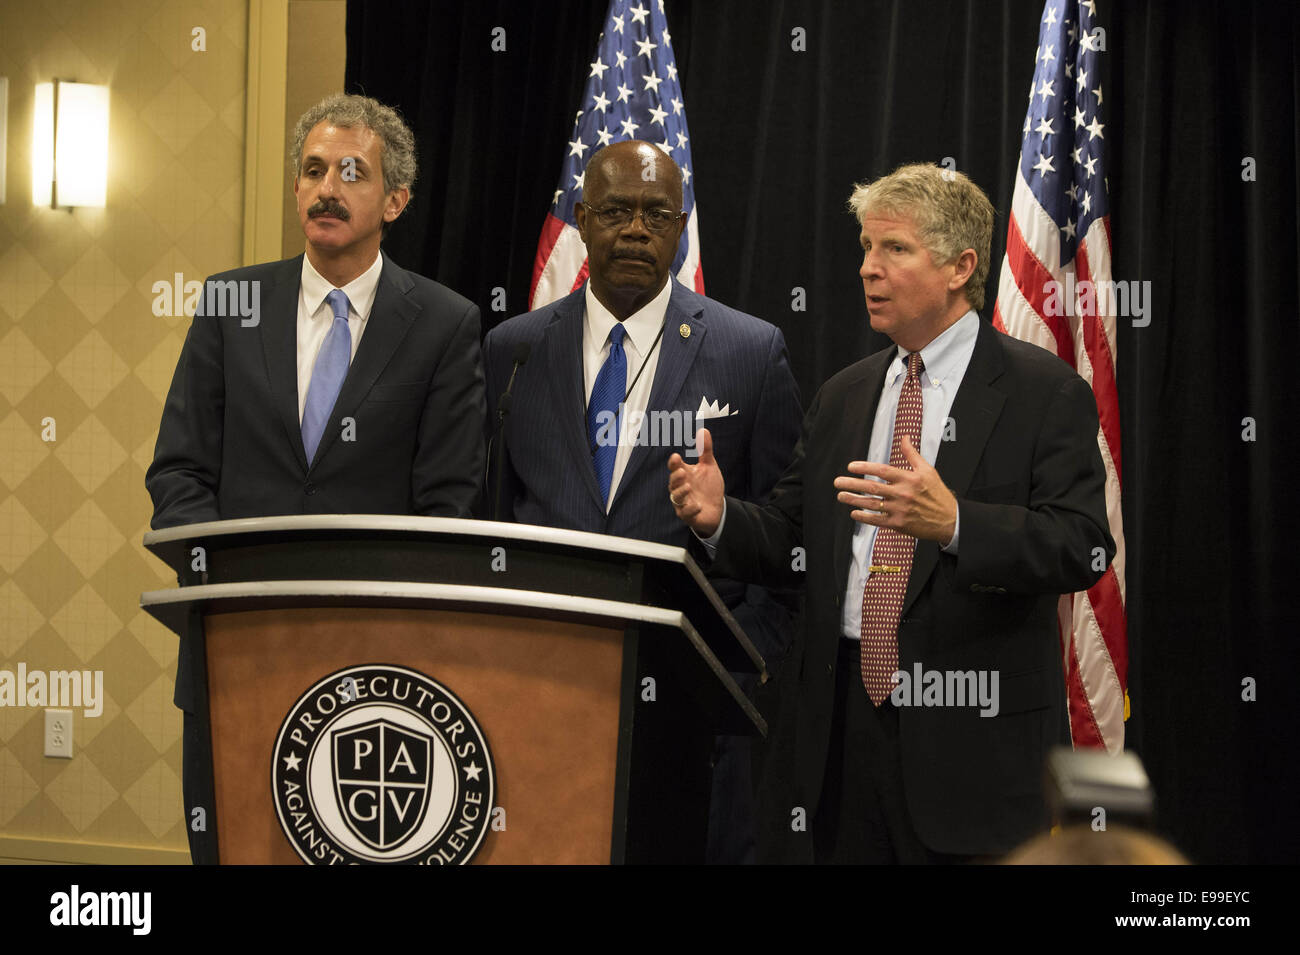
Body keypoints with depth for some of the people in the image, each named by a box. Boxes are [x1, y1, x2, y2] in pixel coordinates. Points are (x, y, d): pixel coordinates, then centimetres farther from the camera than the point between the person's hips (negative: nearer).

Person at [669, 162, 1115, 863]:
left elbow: (1082, 548, -14)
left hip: (974, 746, -5)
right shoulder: (842, 397, 16)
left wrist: (953, 522, -30)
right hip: (843, 730, 5)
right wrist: (719, 517, -6)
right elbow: (791, 541, 15)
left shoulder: (1045, 391, -3)